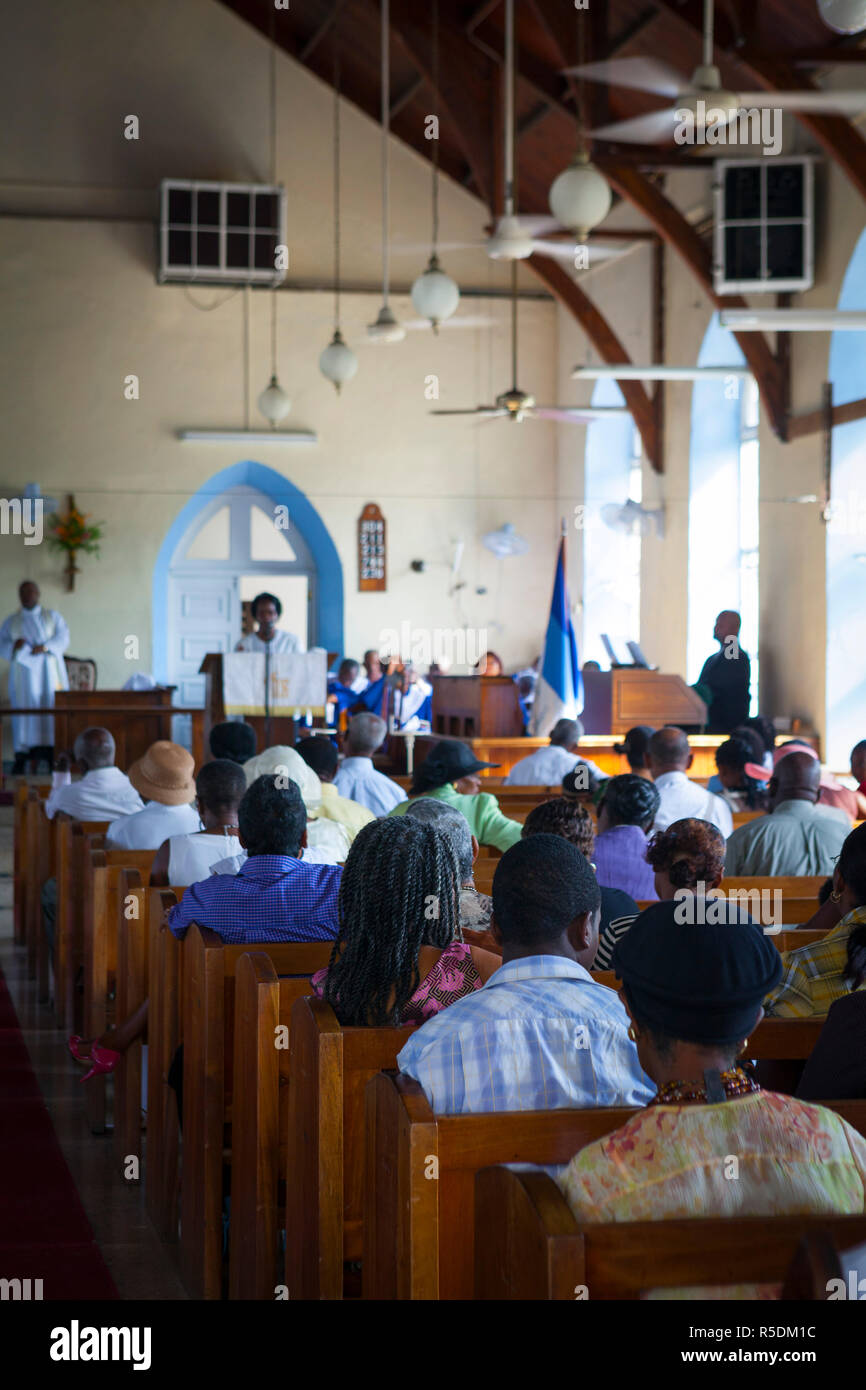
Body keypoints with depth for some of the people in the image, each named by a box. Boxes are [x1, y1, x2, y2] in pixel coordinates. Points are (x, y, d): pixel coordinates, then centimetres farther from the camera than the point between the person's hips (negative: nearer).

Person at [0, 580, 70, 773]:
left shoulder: (53, 616, 11)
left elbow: (63, 638, 0)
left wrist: (45, 647, -17)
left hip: (48, 672, 0)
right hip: (24, 675, 0)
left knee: (52, 710, -8)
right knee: (24, 712, -7)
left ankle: (52, 756, -9)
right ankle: (22, 758, -9)